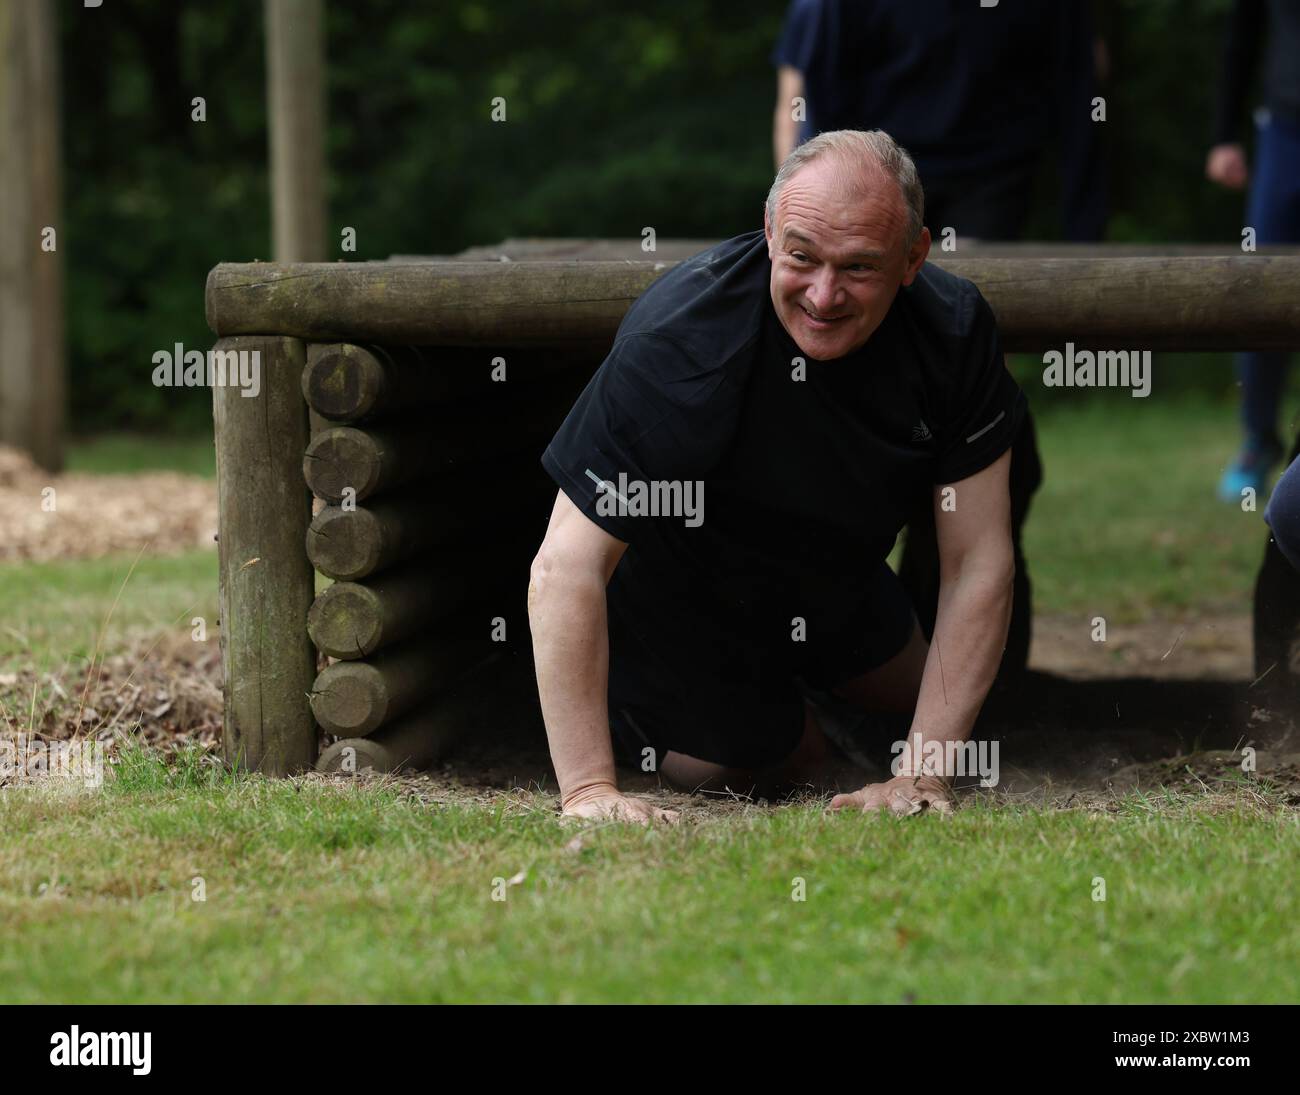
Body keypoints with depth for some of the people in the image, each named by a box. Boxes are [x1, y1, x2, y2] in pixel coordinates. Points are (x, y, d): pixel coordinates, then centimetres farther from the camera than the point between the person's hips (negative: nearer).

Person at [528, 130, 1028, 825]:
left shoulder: (955, 329, -27)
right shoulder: (679, 338, -41)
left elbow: (978, 563, -23)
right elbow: (567, 566, -43)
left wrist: (922, 776, -31)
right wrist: (588, 789, -50)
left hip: (834, 580, 5)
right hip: (678, 604, -5)